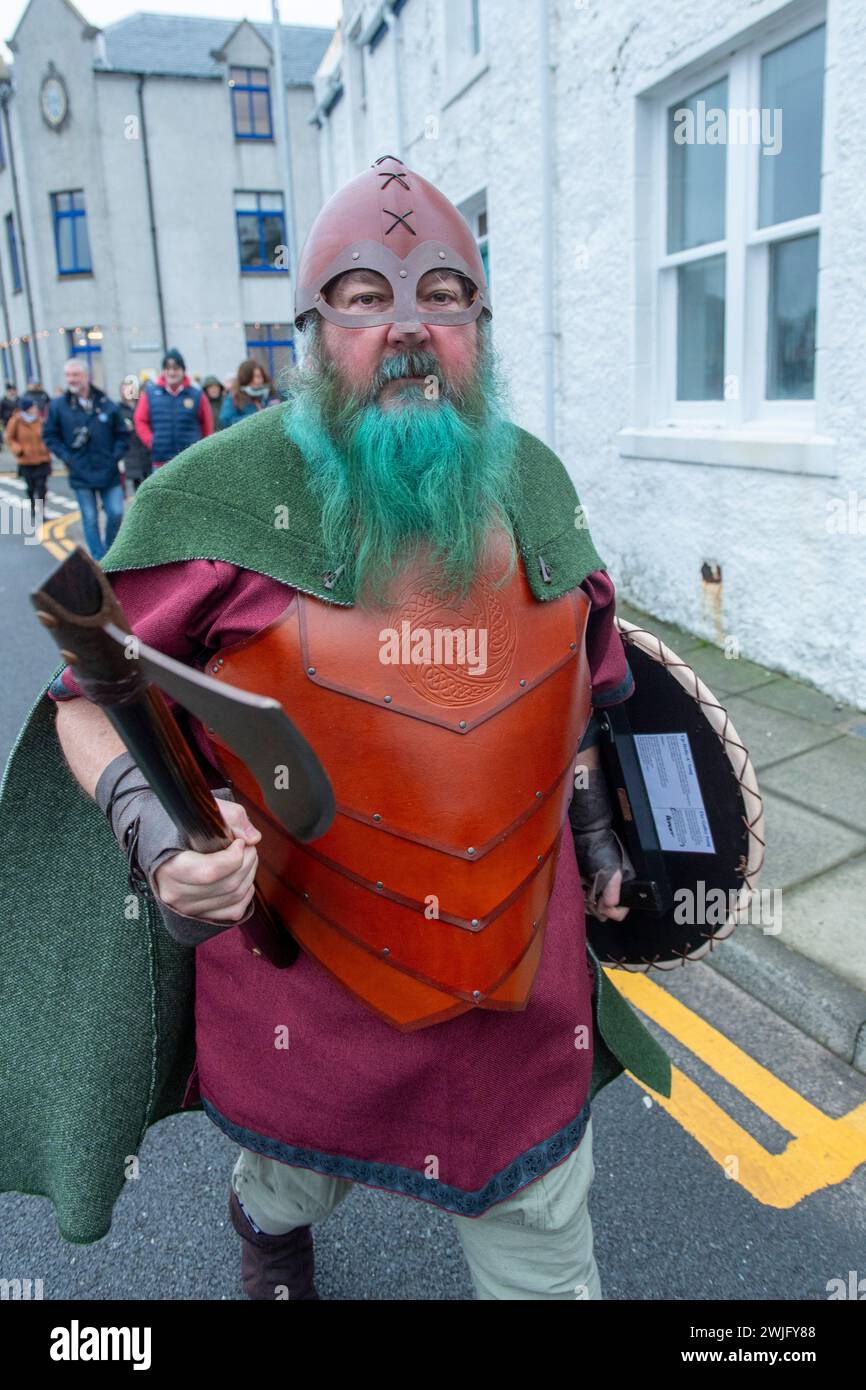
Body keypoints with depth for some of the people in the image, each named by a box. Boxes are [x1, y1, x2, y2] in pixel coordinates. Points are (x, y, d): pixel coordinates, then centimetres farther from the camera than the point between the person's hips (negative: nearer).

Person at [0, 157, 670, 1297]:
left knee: (544, 1248, 22)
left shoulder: (530, 480, -1)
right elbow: (93, 698, -9)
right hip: (309, 974, -2)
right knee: (299, 1179, 29)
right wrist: (145, 814, -28)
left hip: (526, 973, 3)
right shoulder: (229, 494, -16)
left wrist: (594, 822, 14)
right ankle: (267, 1223, 68)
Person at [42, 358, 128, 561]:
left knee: (116, 513, 0)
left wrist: (115, 456, -4)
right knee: (90, 519, 4)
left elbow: (122, 434, 8)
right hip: (80, 474, -1)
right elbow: (50, 435, 5)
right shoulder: (58, 405, -2)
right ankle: (99, 561, 12)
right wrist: (66, 456, -6)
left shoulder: (106, 404, 0)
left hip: (108, 473, 1)